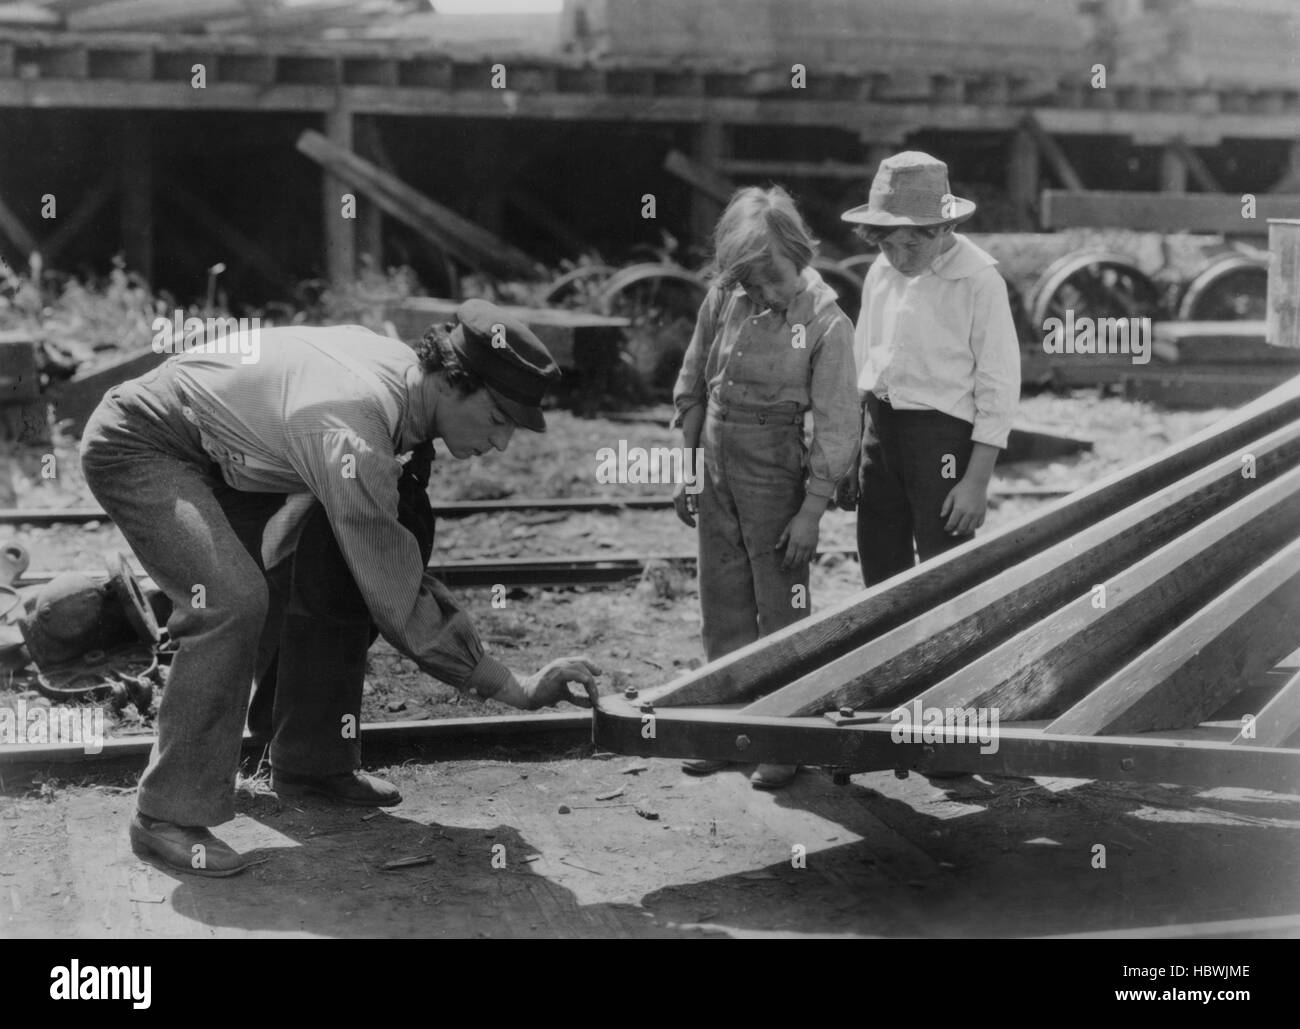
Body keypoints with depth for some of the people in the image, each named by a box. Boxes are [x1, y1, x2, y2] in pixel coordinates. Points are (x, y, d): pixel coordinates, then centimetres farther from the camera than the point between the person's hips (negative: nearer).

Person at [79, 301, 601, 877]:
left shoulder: (401, 367, -10)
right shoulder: (351, 433, -36)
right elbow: (399, 598, -32)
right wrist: (517, 690, -29)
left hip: (221, 455, 9)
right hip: (135, 446, -9)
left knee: (339, 577, 3)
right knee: (233, 599, -27)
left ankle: (310, 764, 15)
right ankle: (170, 816, -18)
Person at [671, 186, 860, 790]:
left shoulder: (825, 324, -15)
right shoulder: (723, 299, -2)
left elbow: (835, 428, -12)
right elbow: (692, 388, 10)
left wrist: (811, 512, -13)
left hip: (775, 474, -5)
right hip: (717, 469, 5)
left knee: (781, 610, 2)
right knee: (721, 606, 13)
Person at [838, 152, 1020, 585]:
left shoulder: (979, 280, -13)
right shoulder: (881, 272, 5)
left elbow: (999, 388, -11)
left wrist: (977, 481, -14)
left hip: (942, 433, -6)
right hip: (879, 429, 6)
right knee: (881, 580, 12)